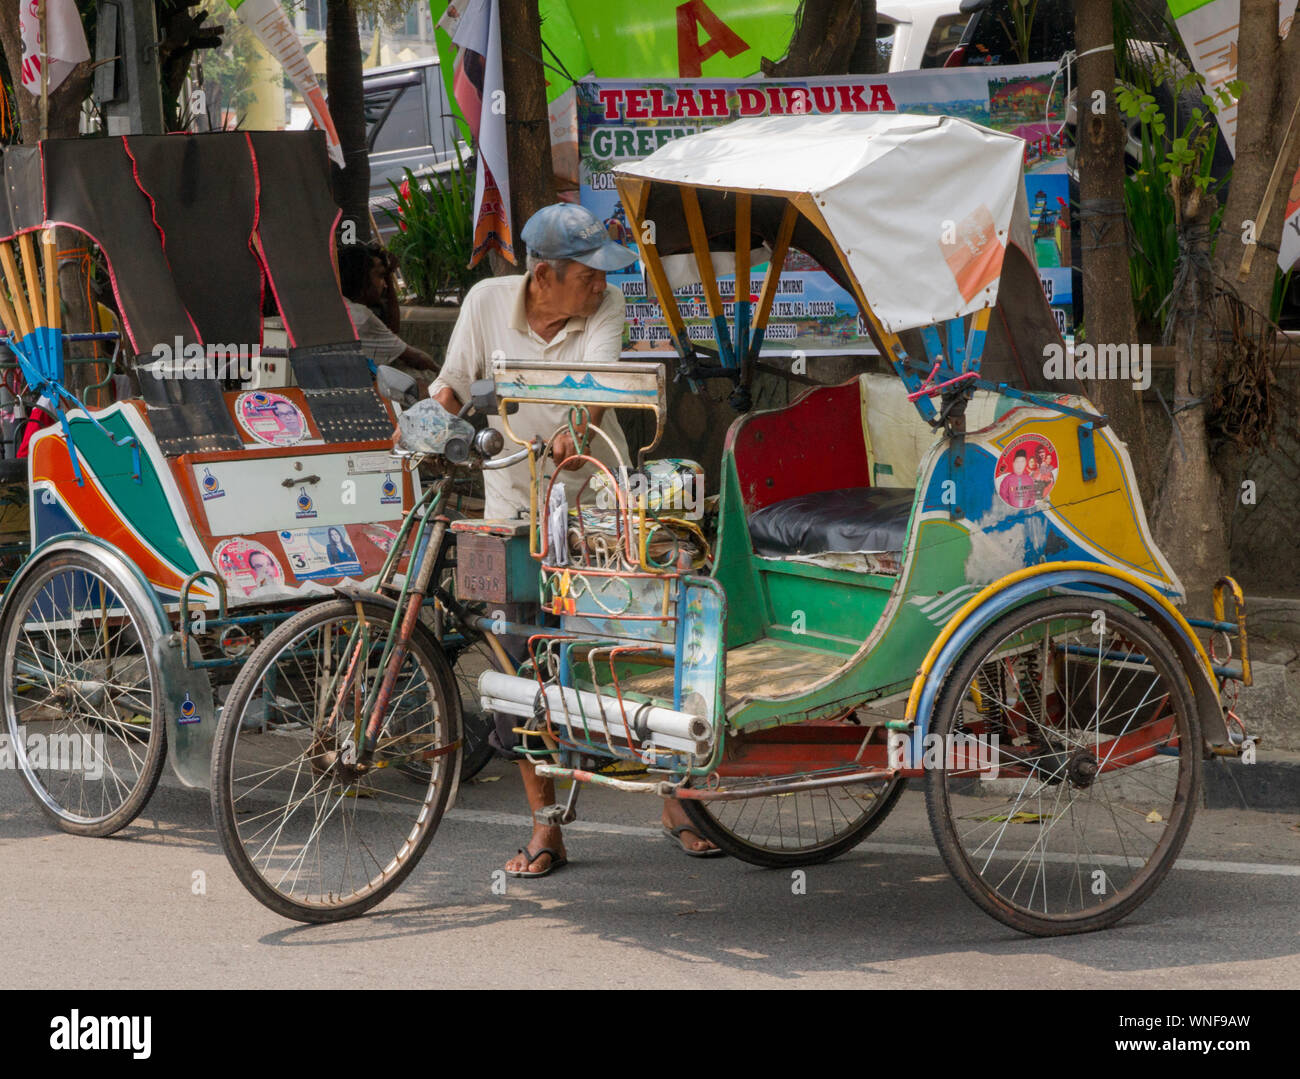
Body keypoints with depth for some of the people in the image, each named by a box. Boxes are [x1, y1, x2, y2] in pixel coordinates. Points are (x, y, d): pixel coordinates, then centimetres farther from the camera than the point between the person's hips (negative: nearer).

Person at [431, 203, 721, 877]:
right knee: (523, 664, -2)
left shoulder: (605, 305, -10)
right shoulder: (488, 300, -7)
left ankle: (675, 802, 16)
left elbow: (600, 377, -28)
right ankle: (545, 829, 10)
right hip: (515, 503, 1)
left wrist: (578, 428, -47)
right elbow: (454, 381, -1)